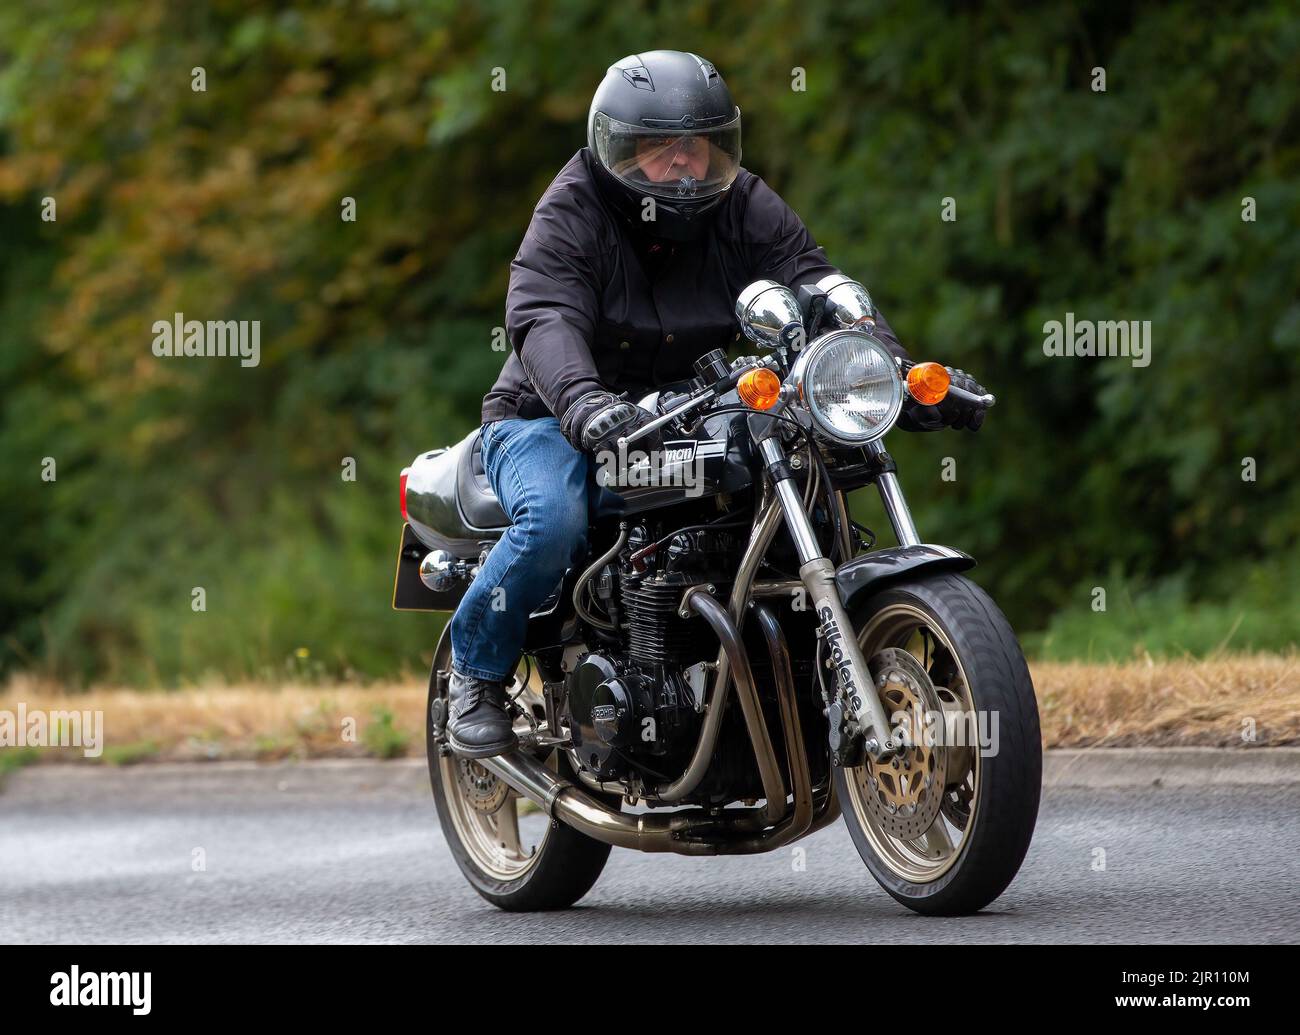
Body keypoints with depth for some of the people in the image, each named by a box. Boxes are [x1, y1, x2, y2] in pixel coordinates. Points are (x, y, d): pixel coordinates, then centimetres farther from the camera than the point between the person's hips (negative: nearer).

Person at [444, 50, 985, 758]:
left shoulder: (746, 210, 0)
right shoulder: (571, 214, -14)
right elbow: (545, 321, -31)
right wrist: (584, 401, -54)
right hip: (553, 422, -4)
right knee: (554, 522, -35)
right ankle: (476, 668, -8)